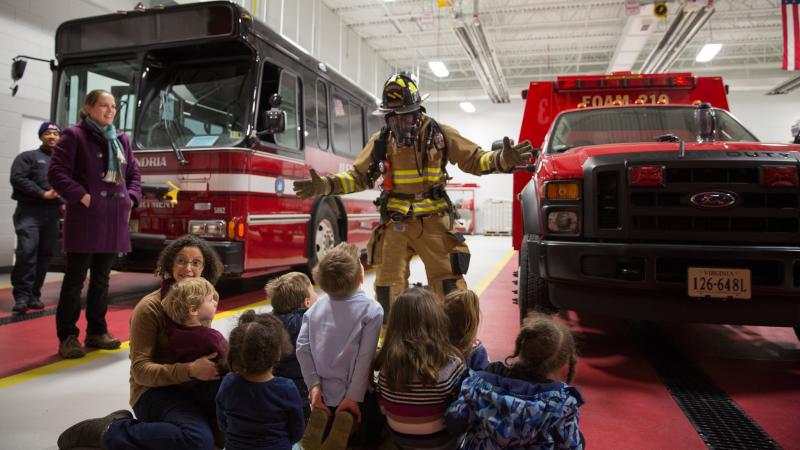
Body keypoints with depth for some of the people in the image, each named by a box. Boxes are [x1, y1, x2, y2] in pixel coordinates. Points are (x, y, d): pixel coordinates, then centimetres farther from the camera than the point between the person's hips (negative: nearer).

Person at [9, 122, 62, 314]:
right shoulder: (28, 157, 6)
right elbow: (17, 178, -9)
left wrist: (64, 202, 2)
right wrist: (43, 194, -15)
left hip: (52, 214, 5)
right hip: (29, 211, -5)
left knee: (44, 254, 6)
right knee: (27, 251, -17)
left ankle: (34, 294, 14)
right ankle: (21, 295, -11)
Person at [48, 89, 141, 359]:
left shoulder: (121, 140, 17)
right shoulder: (74, 136, -1)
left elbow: (133, 173, 21)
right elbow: (56, 173, -8)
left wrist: (131, 198, 5)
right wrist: (81, 196, -16)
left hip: (114, 218, 6)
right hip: (84, 218, -6)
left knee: (102, 278, 11)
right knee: (75, 278, -2)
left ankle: (97, 331, 20)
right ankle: (67, 336, 7)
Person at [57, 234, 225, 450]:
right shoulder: (150, 307, -11)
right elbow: (140, 370, -15)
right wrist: (190, 370, -29)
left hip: (191, 388, 7)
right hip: (154, 389, -7)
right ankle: (113, 430, -8)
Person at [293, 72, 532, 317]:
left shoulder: (439, 134, -2)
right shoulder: (381, 141, 2)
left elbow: (474, 160, 1)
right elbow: (358, 176, 9)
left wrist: (502, 159, -18)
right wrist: (325, 185, -6)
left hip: (433, 222, -1)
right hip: (395, 224, 2)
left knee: (448, 283, 1)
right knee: (388, 285, 8)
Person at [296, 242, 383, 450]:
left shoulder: (317, 306, -2)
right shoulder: (372, 310, -13)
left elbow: (302, 347, -6)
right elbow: (366, 357, -18)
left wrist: (314, 384, -3)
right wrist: (354, 396, -14)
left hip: (324, 391, 3)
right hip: (351, 393, -3)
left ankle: (320, 418, -3)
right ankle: (346, 420, -10)